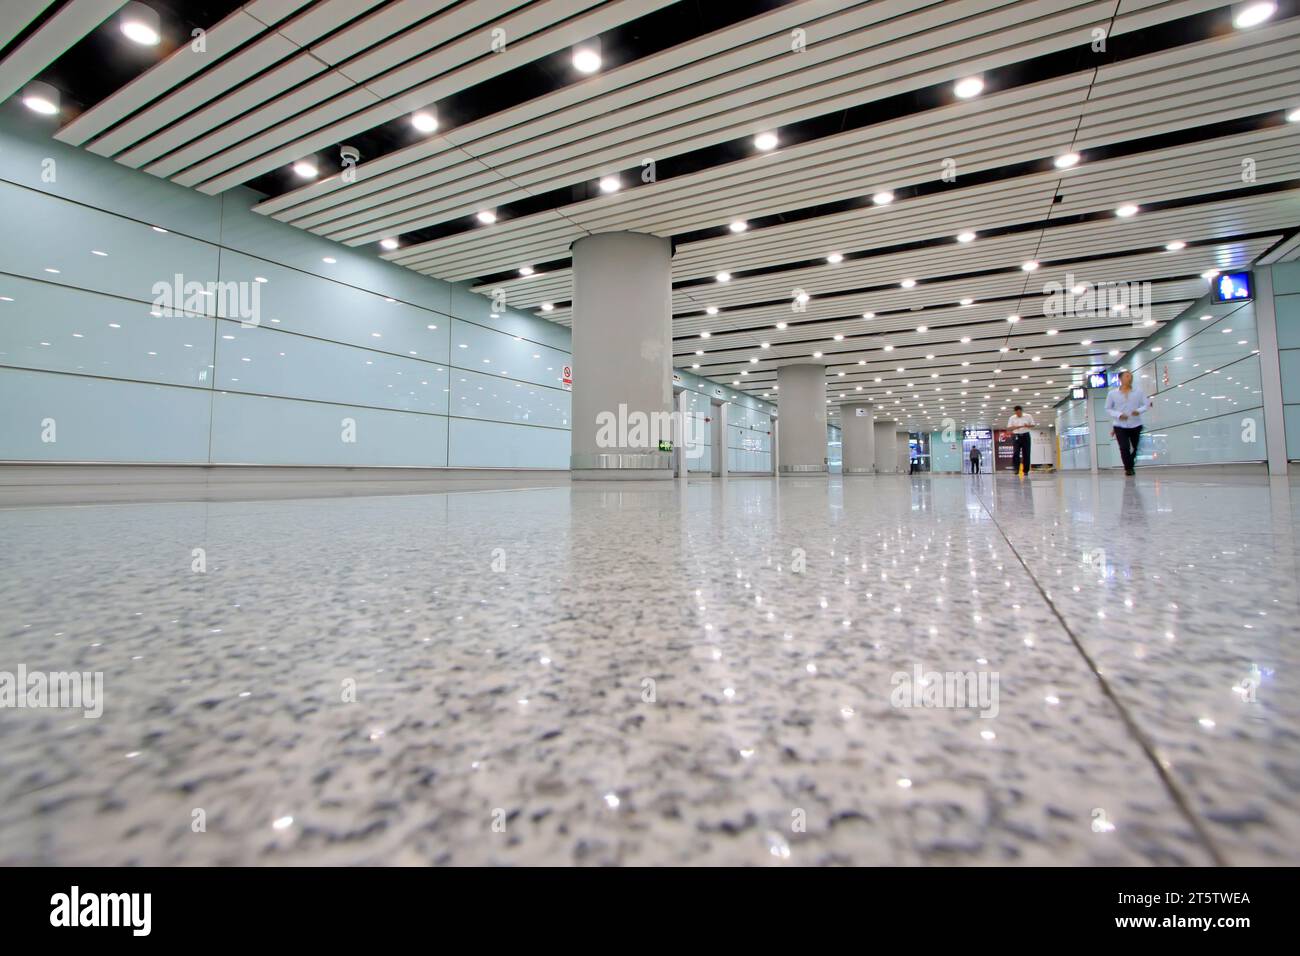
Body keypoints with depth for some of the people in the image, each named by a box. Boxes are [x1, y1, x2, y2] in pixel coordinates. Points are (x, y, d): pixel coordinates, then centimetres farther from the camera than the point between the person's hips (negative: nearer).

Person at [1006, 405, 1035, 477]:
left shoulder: (1028, 416, 5)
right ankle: (1016, 469, -14)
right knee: (1016, 453, -13)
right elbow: (1008, 428, 1)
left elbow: (1033, 425, 9)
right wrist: (1016, 427, -18)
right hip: (1016, 436, 0)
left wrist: (1027, 426, -14)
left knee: (1026, 453, 0)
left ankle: (1026, 470, 4)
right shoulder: (1012, 418, 4)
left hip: (1025, 436, 1)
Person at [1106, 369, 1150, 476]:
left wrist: (1139, 411, -18)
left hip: (1136, 425, 2)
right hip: (1120, 426, -2)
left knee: (1135, 448, 11)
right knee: (1124, 448, -13)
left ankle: (1130, 466, 33)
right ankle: (1128, 468, 3)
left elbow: (1146, 404, 4)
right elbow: (1108, 409, 4)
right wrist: (1118, 415, -14)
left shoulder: (1139, 391, 0)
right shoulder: (1112, 393, -2)